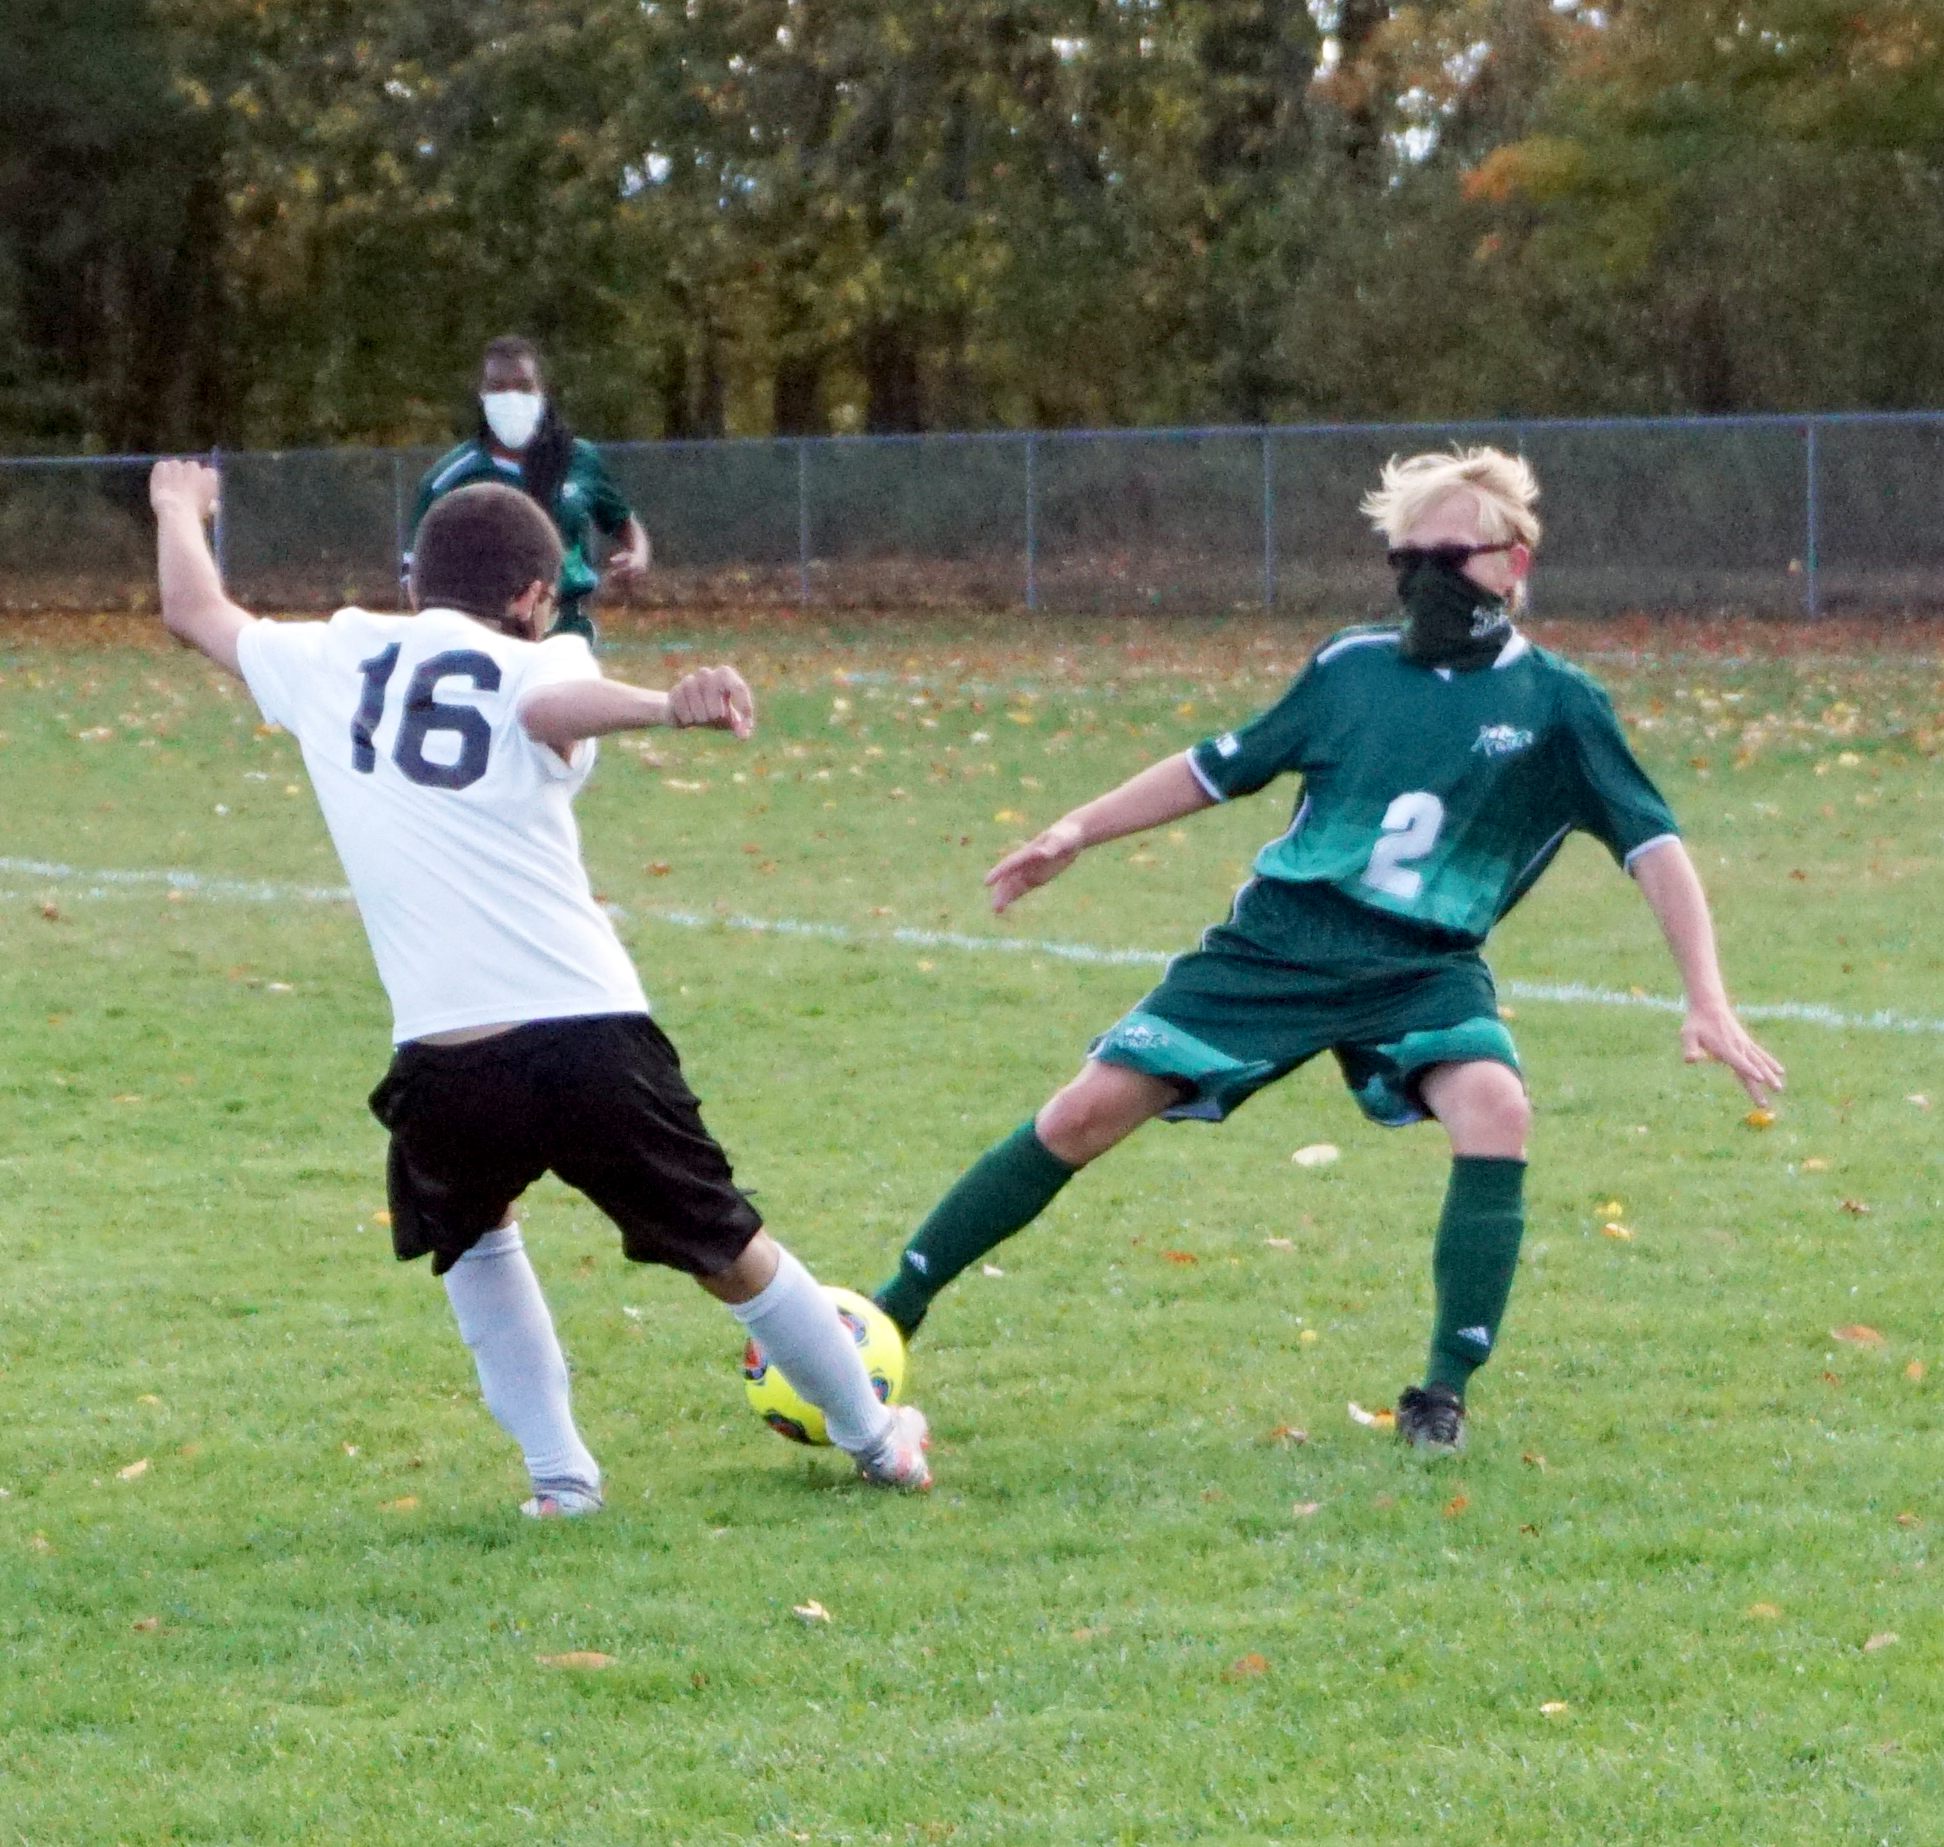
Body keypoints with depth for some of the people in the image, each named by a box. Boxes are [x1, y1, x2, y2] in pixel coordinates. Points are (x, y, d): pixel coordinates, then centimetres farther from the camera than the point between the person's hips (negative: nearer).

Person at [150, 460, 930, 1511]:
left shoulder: (331, 663, 14)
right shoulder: (530, 667, 5)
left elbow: (194, 610, 32)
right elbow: (552, 705, -22)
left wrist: (178, 506, 51)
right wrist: (667, 707, -41)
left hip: (444, 1060, 2)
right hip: (592, 1032, -2)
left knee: (470, 1233, 33)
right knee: (730, 1251, 17)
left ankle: (558, 1475, 22)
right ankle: (877, 1443, 33)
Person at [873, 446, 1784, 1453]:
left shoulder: (1555, 704, -1)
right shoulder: (1354, 667, 5)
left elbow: (1653, 847, -4)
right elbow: (1220, 768, 16)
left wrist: (1707, 1000, -14)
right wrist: (1079, 831, 11)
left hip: (1424, 969, -2)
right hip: (1276, 944, 2)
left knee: (1495, 1106, -31)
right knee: (1088, 1111, -5)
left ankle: (1443, 1395, -21)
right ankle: (893, 1312, 8)